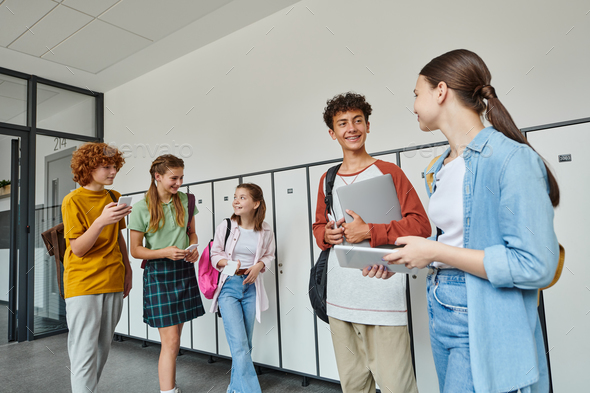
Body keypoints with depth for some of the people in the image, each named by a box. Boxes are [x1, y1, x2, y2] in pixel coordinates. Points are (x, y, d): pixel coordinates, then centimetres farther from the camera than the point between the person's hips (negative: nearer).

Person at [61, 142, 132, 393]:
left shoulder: (114, 197, 8)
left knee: (103, 348, 12)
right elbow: (78, 249, -12)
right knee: (84, 351, -2)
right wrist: (101, 221, -27)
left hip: (112, 282, 5)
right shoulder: (73, 201, -7)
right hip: (82, 284, -5)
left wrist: (127, 269, 14)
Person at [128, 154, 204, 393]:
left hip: (184, 271, 5)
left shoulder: (185, 200, 3)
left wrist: (194, 248, -6)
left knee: (173, 337, 16)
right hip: (158, 274, -4)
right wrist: (164, 252, -20)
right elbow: (135, 250, -5)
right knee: (171, 341, -5)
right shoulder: (142, 208, -9)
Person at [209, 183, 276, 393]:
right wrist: (228, 263, -18)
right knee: (239, 346, -10)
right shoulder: (225, 226, -8)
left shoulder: (265, 230, -4)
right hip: (229, 286, -2)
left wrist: (259, 265, -9)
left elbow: (269, 255, 11)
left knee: (245, 344, 14)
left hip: (251, 286, 2)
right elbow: (215, 254, 2)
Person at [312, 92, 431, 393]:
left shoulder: (388, 172, -2)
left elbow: (420, 224, -7)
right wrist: (327, 235, -1)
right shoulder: (327, 180, 12)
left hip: (382, 297, -4)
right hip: (339, 299, 5)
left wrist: (369, 232, -15)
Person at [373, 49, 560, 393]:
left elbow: (536, 266, -21)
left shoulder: (512, 158, -17)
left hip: (484, 323, -8)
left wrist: (435, 251, -20)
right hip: (442, 311, 8)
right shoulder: (440, 168, 8)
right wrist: (400, 258, 3)